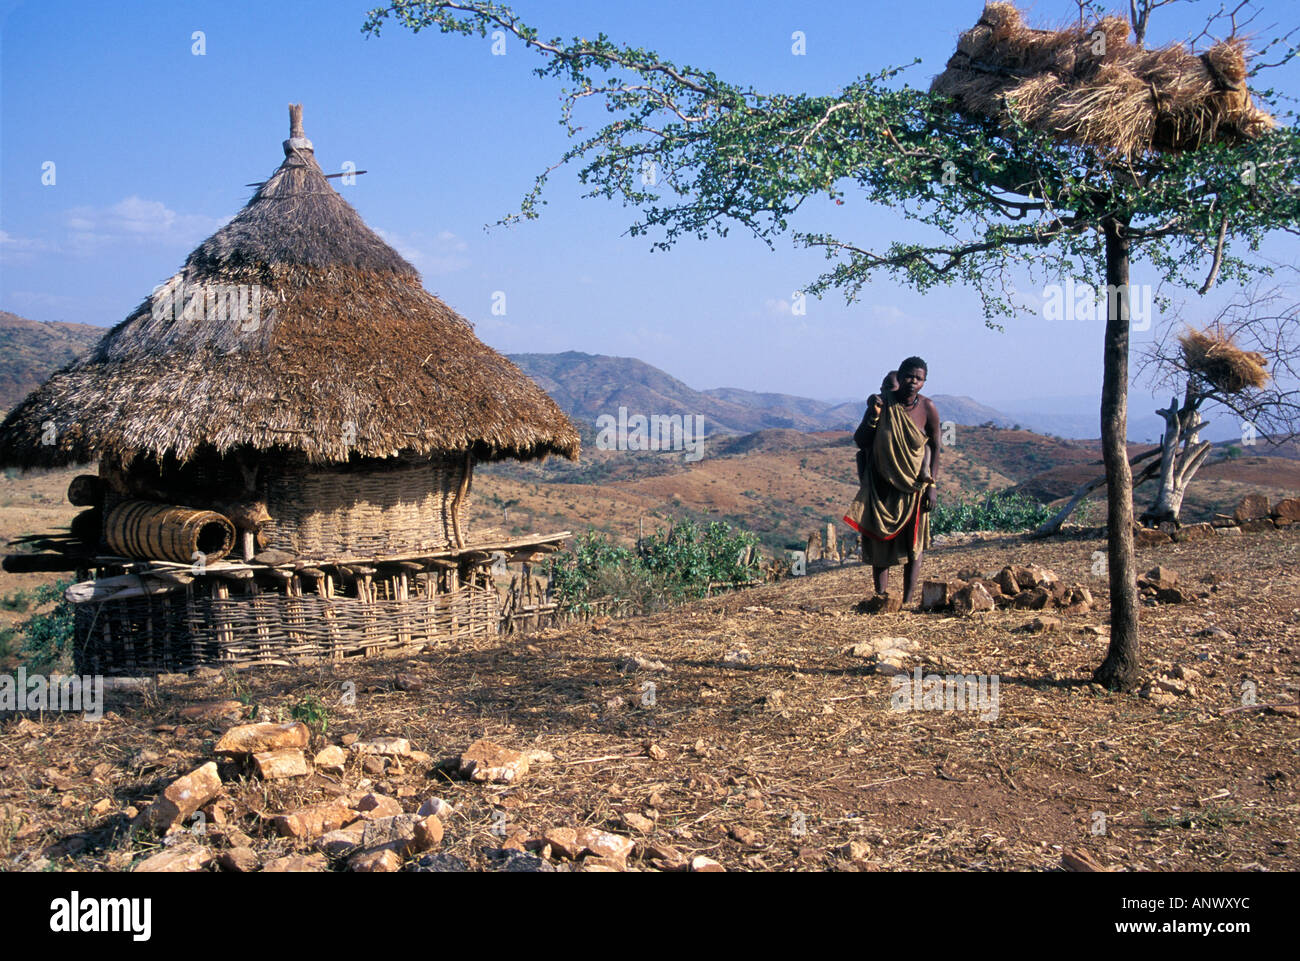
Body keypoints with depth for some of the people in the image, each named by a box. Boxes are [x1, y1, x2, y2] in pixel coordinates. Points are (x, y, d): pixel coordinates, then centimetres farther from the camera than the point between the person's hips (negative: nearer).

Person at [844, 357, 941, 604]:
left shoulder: (928, 408, -5)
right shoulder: (883, 403, -5)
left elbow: (934, 448, 1)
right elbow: (859, 441, 0)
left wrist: (931, 485, -5)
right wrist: (871, 420, -19)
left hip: (914, 485, 0)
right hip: (882, 485, 0)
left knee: (914, 545, -1)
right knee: (880, 542, 0)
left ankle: (907, 601, 3)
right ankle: (881, 598, 4)